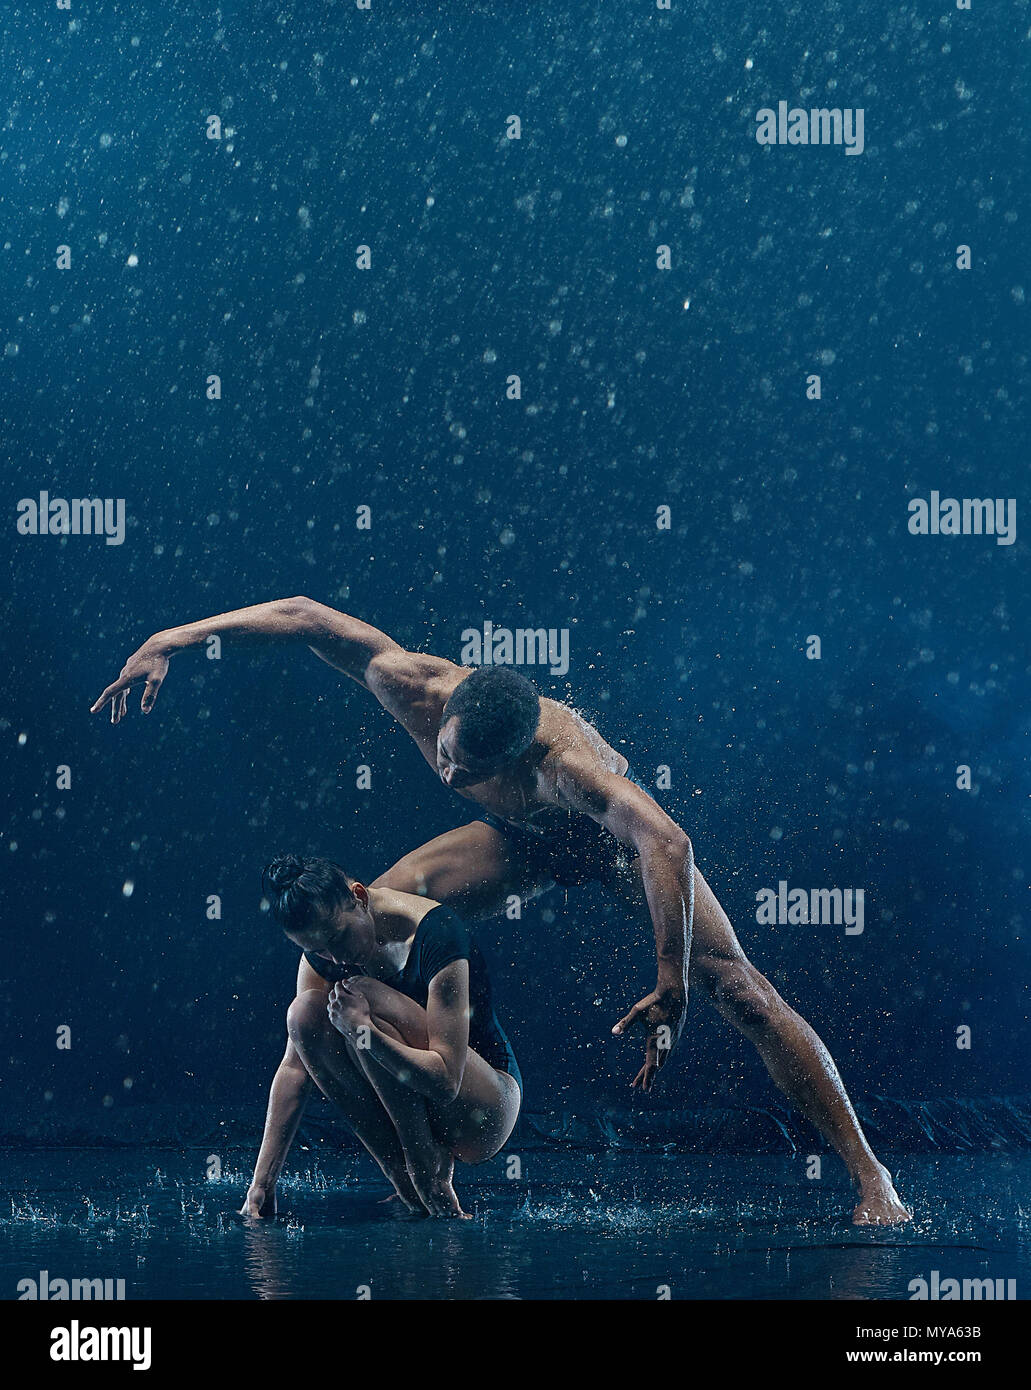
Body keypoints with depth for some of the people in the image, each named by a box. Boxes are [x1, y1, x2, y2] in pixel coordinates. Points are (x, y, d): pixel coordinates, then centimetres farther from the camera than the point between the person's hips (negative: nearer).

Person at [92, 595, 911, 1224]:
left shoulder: (562, 758, -44)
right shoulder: (415, 688, -31)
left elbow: (668, 844, -56)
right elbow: (304, 616, -20)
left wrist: (671, 992, -59)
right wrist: (169, 642, -21)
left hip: (615, 837, -5)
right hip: (527, 840, 5)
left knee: (739, 990, -17)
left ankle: (869, 1176, -14)